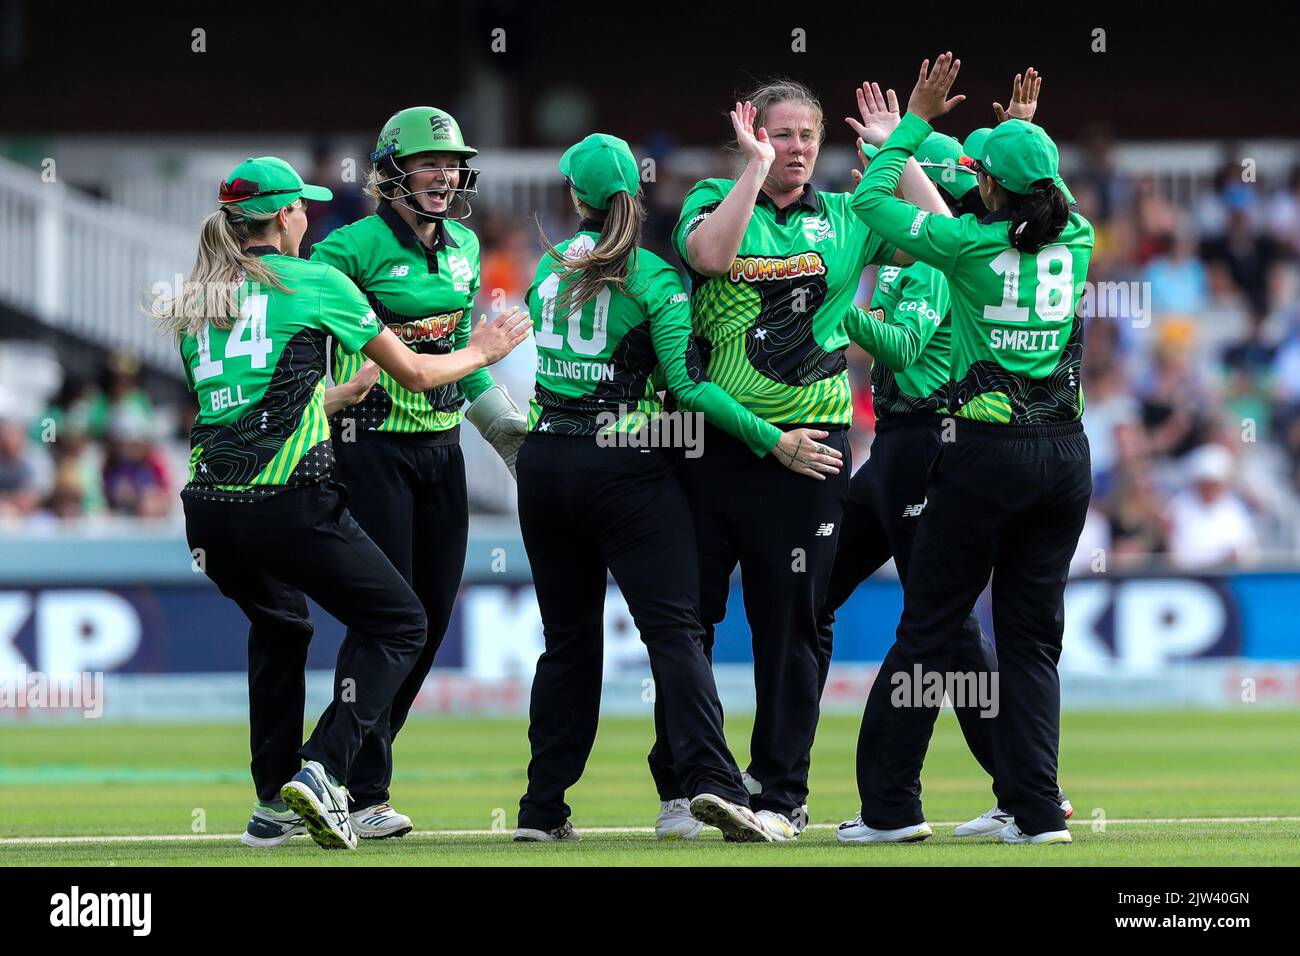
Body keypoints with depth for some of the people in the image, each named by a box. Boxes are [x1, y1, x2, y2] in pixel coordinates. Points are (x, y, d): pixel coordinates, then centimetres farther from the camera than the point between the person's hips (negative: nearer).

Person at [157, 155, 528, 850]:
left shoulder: (193, 304, 18)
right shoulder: (314, 283, 3)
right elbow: (416, 374, 13)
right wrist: (479, 353, 33)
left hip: (207, 505, 6)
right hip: (287, 500, -6)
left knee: (278, 624, 31)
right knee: (396, 622, 11)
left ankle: (273, 800, 24)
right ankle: (320, 772, -7)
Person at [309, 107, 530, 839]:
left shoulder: (463, 246, 12)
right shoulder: (358, 247, -10)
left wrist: (509, 428, 18)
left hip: (442, 444, 7)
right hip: (373, 443, -7)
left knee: (433, 615, 6)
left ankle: (350, 765, 17)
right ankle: (364, 795, -2)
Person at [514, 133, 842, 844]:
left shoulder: (551, 265, 8)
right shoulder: (652, 278, -6)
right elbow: (688, 383, -14)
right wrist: (775, 442, -12)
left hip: (546, 463, 5)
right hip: (624, 461, -5)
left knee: (568, 639, 11)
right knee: (673, 630, -8)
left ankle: (542, 809, 10)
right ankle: (711, 781, -25)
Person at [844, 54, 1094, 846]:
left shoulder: (969, 245, -10)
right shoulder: (1076, 243, 2)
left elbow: (872, 199, 3)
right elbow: (1056, 198, 27)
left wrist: (919, 118, 11)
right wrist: (1026, 134, 28)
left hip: (988, 453, -4)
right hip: (1066, 453, 4)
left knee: (929, 631, 4)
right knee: (1033, 636, 9)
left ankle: (891, 806, 7)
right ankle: (1038, 810, 2)